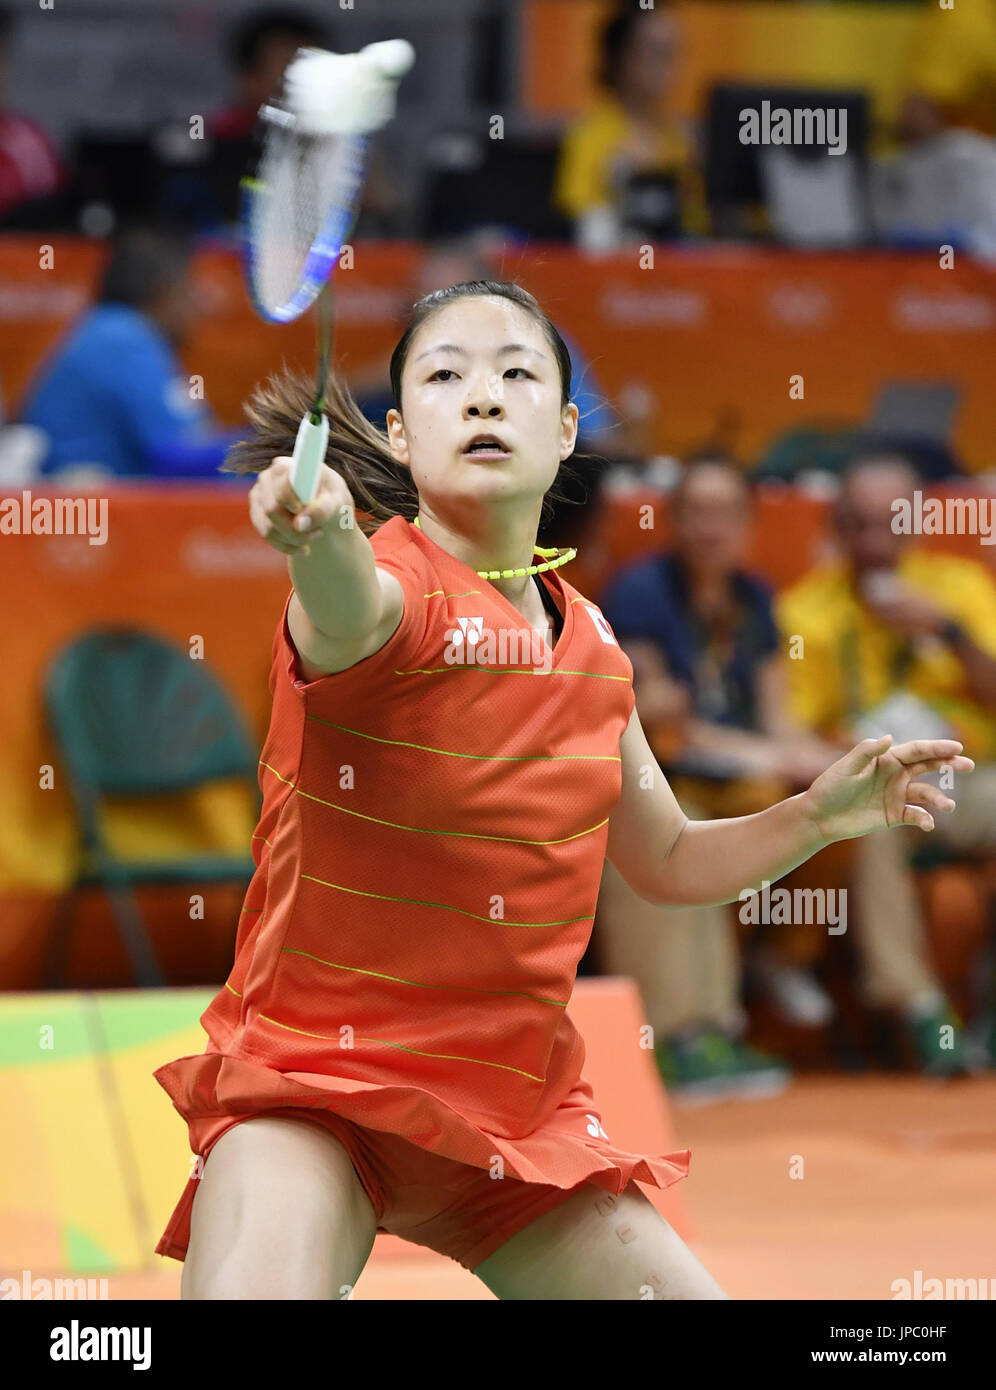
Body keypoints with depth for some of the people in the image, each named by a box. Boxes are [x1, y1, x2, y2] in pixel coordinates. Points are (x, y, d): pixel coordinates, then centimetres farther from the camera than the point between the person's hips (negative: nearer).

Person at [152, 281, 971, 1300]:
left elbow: (666, 859, 22)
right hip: (312, 1086, -6)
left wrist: (817, 816, 5)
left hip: (519, 1105, 7)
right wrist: (320, 538, -65)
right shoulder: (392, 588, -14)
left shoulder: (589, 644, 7)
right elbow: (349, 614, -42)